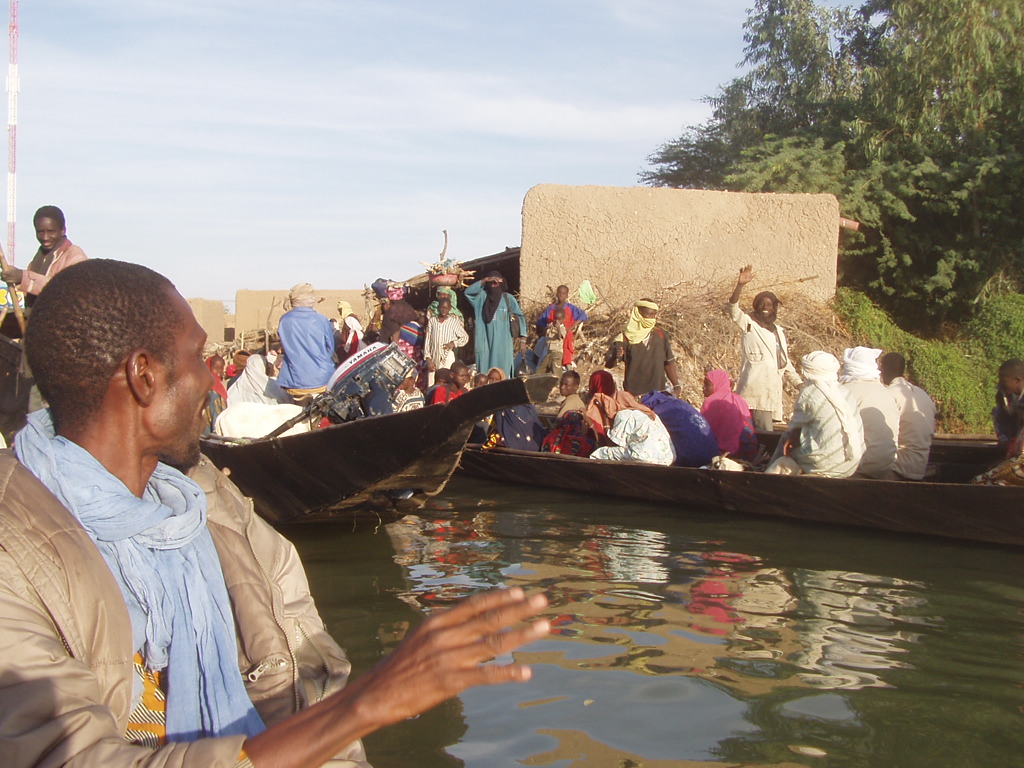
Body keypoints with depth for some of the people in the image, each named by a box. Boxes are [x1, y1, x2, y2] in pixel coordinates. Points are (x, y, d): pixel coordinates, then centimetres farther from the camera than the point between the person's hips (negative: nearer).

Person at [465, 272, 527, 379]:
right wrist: (484, 280, -10)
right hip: (486, 340, 2)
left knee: (502, 368, -5)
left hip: (503, 341, -2)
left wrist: (520, 336, -5)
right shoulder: (482, 297, 9)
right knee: (485, 368, -2)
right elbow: (468, 292, -5)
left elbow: (519, 316, 4)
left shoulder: (508, 298, 4)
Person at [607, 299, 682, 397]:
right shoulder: (625, 338, -7)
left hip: (659, 392, 3)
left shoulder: (661, 335, 4)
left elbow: (669, 363, 11)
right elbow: (609, 364, -9)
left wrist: (676, 385, 4)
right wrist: (615, 357, -31)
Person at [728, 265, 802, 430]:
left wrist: (800, 385, 19)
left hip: (771, 395, 6)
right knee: (765, 435, -15)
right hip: (754, 393, -6)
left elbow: (786, 364, 27)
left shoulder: (779, 332, 22)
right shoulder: (749, 324, 4)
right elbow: (733, 309, -15)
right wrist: (740, 285, -29)